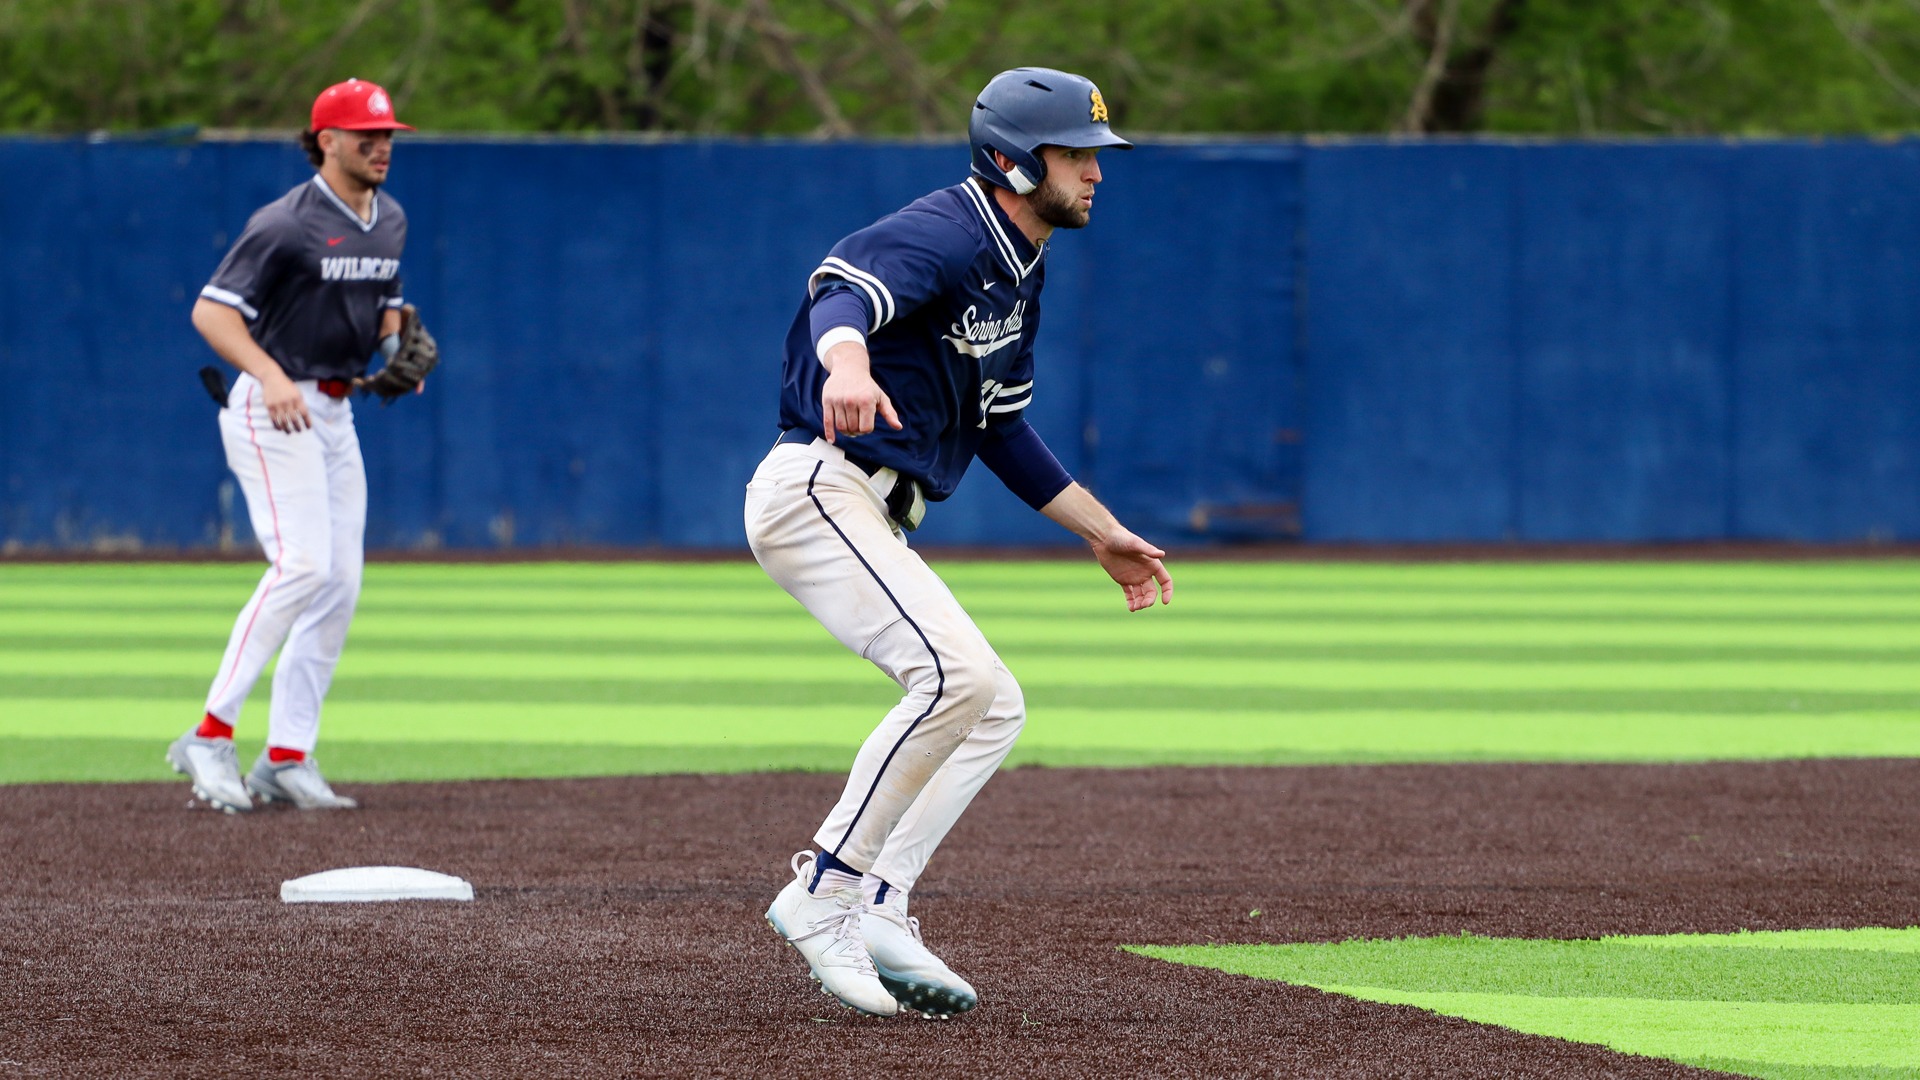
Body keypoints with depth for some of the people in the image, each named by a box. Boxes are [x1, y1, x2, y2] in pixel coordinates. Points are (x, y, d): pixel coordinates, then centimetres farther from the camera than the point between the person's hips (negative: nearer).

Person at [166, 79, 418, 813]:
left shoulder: (389, 221, 11)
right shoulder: (287, 224, -15)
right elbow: (211, 310, -18)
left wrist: (398, 349, 2)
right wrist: (271, 377, -32)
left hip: (336, 414, 9)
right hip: (274, 411, -9)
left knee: (341, 582, 3)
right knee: (302, 565, -21)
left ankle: (287, 758, 7)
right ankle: (212, 736, -18)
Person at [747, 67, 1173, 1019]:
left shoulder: (1018, 272, 18)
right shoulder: (944, 238, -14)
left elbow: (999, 428, 28)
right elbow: (843, 294, -36)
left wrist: (1103, 533, 30)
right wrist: (846, 362, -59)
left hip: (870, 523, 11)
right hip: (816, 492, -11)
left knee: (994, 708, 9)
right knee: (955, 675, -25)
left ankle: (875, 914, 1)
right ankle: (822, 895, -20)